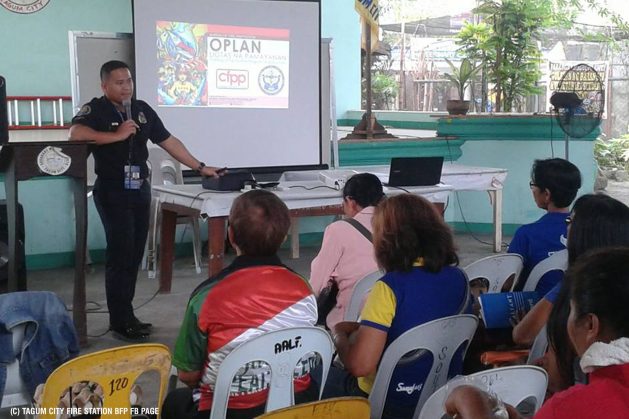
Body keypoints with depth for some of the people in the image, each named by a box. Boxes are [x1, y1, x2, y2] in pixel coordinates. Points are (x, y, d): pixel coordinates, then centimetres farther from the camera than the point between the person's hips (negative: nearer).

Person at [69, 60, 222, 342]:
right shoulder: (95, 110, -6)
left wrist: (200, 167, 12)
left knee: (134, 255, 9)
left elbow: (168, 141, 15)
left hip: (140, 189, 6)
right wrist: (117, 135, -21)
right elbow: (75, 133, -25)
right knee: (121, 254, -8)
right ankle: (121, 322, -2)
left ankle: (125, 316, 18)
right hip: (112, 191, -6)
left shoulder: (142, 109, 13)